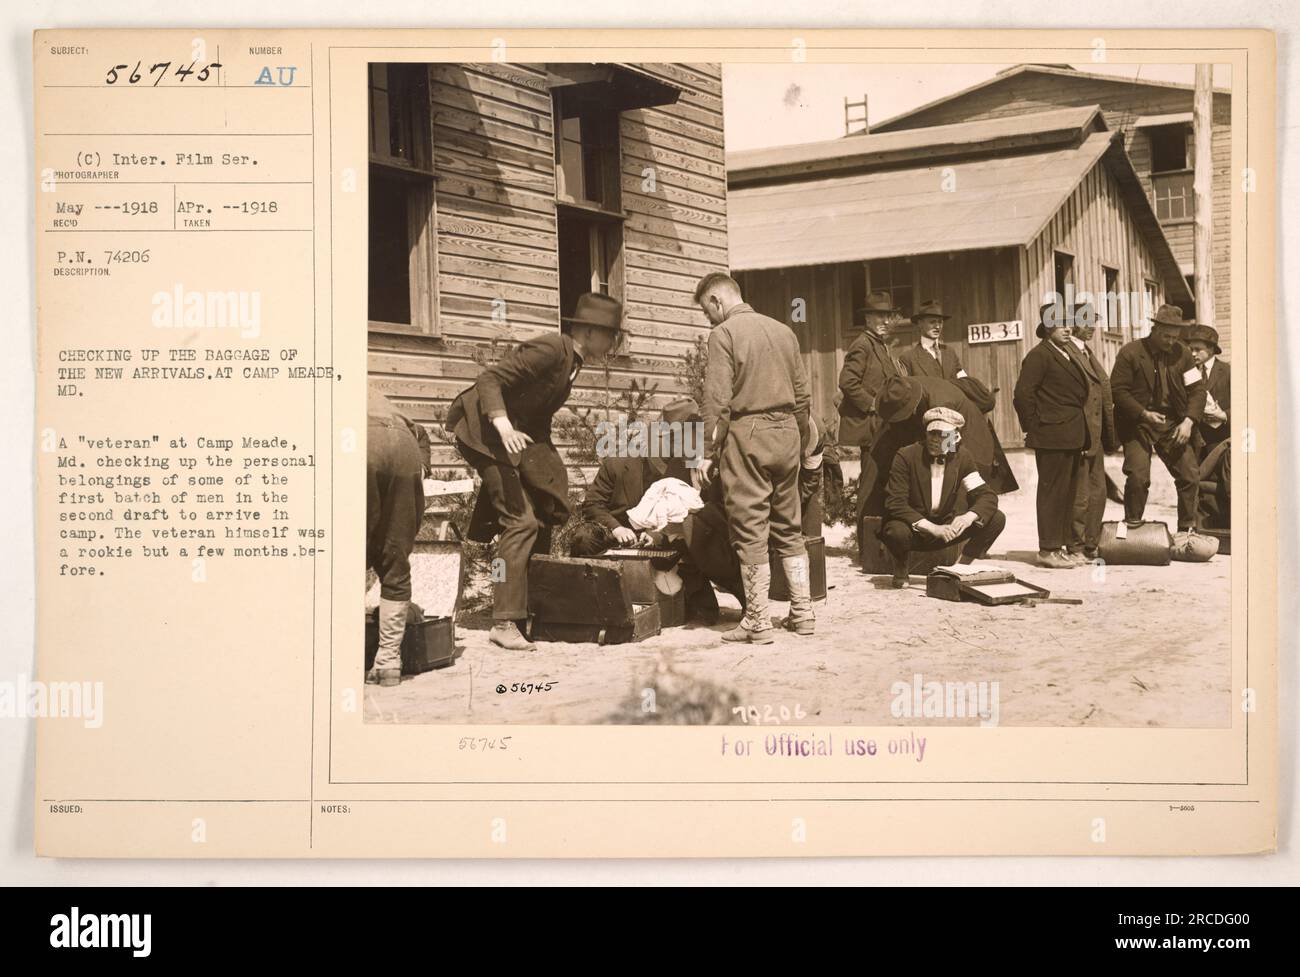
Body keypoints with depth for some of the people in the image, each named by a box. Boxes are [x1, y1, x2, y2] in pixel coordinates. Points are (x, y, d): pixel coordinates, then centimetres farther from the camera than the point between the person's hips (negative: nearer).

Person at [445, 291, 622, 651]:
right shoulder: (550, 348, -19)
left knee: (542, 514, 10)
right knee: (521, 520, -18)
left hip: (519, 435, 10)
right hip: (486, 432, -10)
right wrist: (503, 426, -38)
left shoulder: (572, 360, 10)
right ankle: (504, 623, -16)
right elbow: (489, 379, -24)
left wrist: (548, 464, 18)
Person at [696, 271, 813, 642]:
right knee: (788, 527, 15)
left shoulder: (724, 333, -6)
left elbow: (717, 399, -13)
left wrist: (708, 451, -10)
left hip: (747, 434, -6)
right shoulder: (783, 330, 13)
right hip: (786, 431, 6)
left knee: (750, 531, -1)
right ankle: (802, 612, 17)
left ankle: (757, 622, 2)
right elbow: (802, 393, 14)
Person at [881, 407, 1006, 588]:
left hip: (946, 527, 4)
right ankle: (900, 568, -4)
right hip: (913, 528, -4)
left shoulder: (962, 457, -4)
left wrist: (968, 516, -30)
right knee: (896, 532, -39)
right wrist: (932, 528, -33)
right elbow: (895, 504, -22)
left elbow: (987, 495, -7)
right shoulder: (906, 456, -16)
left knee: (996, 519, -14)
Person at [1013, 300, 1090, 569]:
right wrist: (1034, 427, -12)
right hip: (1052, 437, -9)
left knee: (1068, 493, 12)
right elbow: (1022, 394, -16)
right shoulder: (1039, 355, -10)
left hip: (1072, 437, 9)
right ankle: (1048, 550, -2)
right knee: (1052, 492, -6)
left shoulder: (1068, 354, 19)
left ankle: (1060, 546, 19)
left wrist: (1080, 434, 16)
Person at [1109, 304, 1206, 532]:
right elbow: (1118, 389, -9)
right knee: (1138, 477, -13)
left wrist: (1189, 421, -10)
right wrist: (1143, 414, -21)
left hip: (1173, 424, 4)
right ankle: (1132, 528, 0)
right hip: (1138, 425, -3)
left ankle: (1188, 529, 10)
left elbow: (1197, 389, 5)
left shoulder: (1183, 354, 4)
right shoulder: (1130, 353, -7)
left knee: (1191, 475, -2)